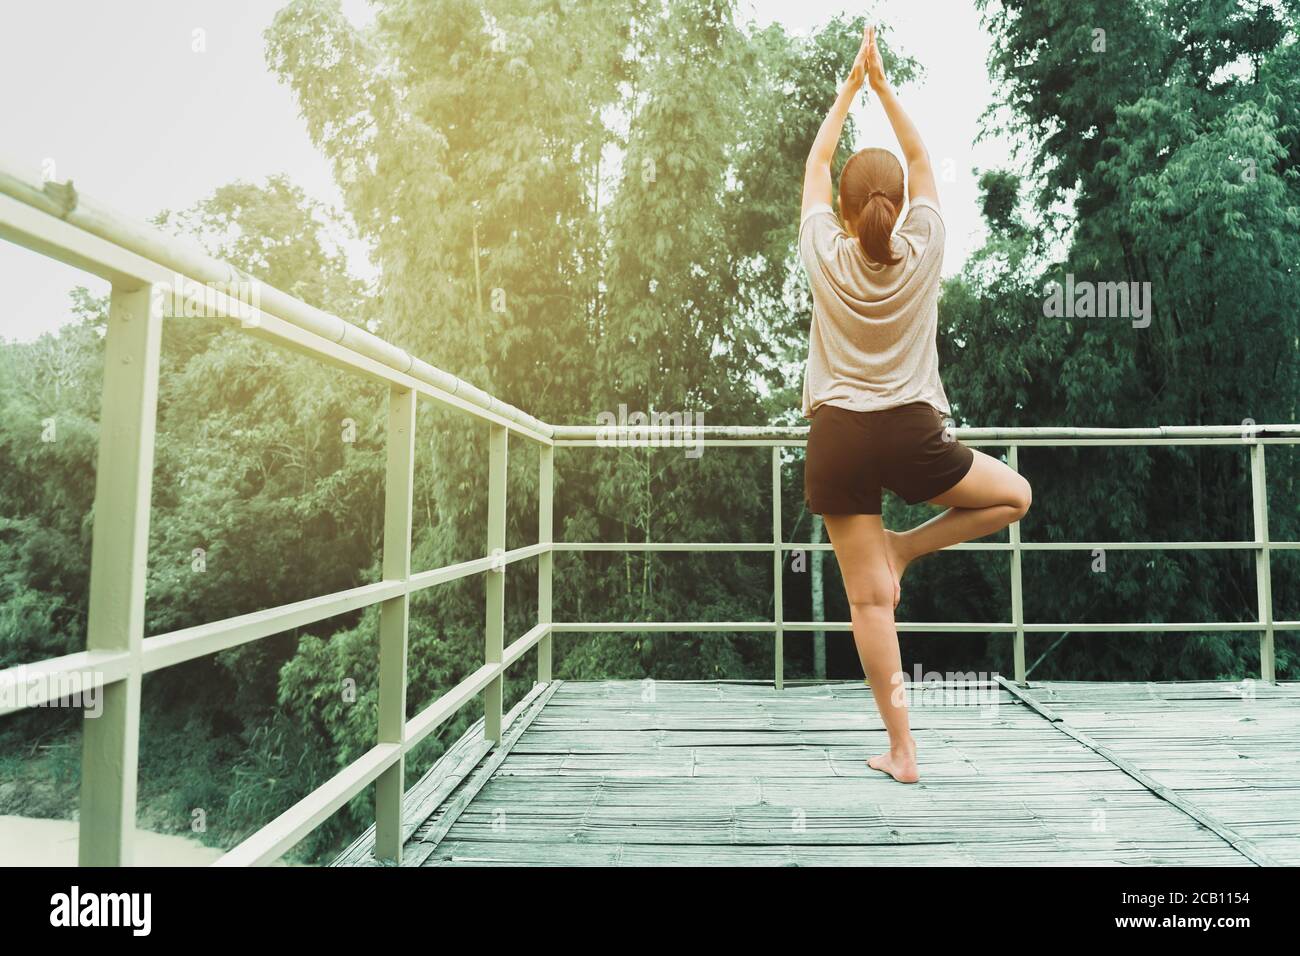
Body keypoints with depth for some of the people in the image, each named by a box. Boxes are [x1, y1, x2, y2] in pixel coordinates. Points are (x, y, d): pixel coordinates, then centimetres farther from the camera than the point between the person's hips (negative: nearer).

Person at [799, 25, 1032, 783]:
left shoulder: (824, 254, -1)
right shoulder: (924, 251, 0)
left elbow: (816, 162, 16)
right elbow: (922, 160, 16)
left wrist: (851, 85, 26)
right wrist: (883, 83, 23)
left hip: (839, 439, 1)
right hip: (912, 435, 0)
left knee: (870, 600, 3)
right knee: (1015, 496, 28)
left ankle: (902, 750, 8)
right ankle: (906, 548, 13)